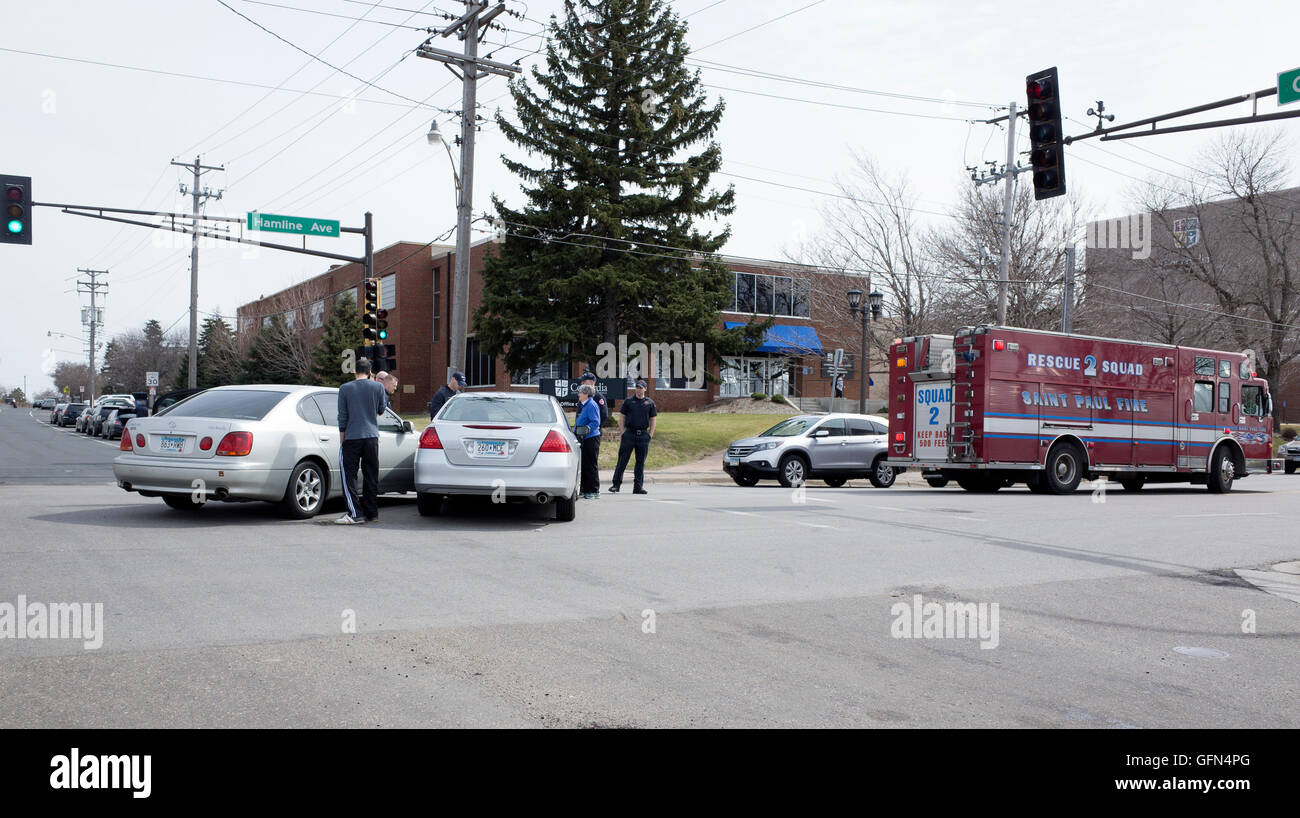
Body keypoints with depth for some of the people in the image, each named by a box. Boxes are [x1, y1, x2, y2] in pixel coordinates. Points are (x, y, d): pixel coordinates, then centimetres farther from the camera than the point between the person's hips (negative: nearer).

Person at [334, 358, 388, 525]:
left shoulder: (345, 389, -1)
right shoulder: (378, 387, 2)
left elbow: (342, 417, 1)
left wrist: (342, 440, 8)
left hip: (351, 437, -2)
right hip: (371, 436, 2)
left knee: (349, 475, 1)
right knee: (371, 476, 9)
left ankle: (355, 513, -7)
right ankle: (371, 513, 12)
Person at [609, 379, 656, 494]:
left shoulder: (649, 403, 9)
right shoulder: (628, 401, 6)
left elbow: (653, 420, 12)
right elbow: (621, 418, 6)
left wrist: (650, 435, 3)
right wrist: (622, 433, -3)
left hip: (643, 435, 2)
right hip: (629, 434, -2)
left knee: (640, 462, 5)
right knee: (622, 460, -3)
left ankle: (638, 487, 10)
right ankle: (616, 485, 1)